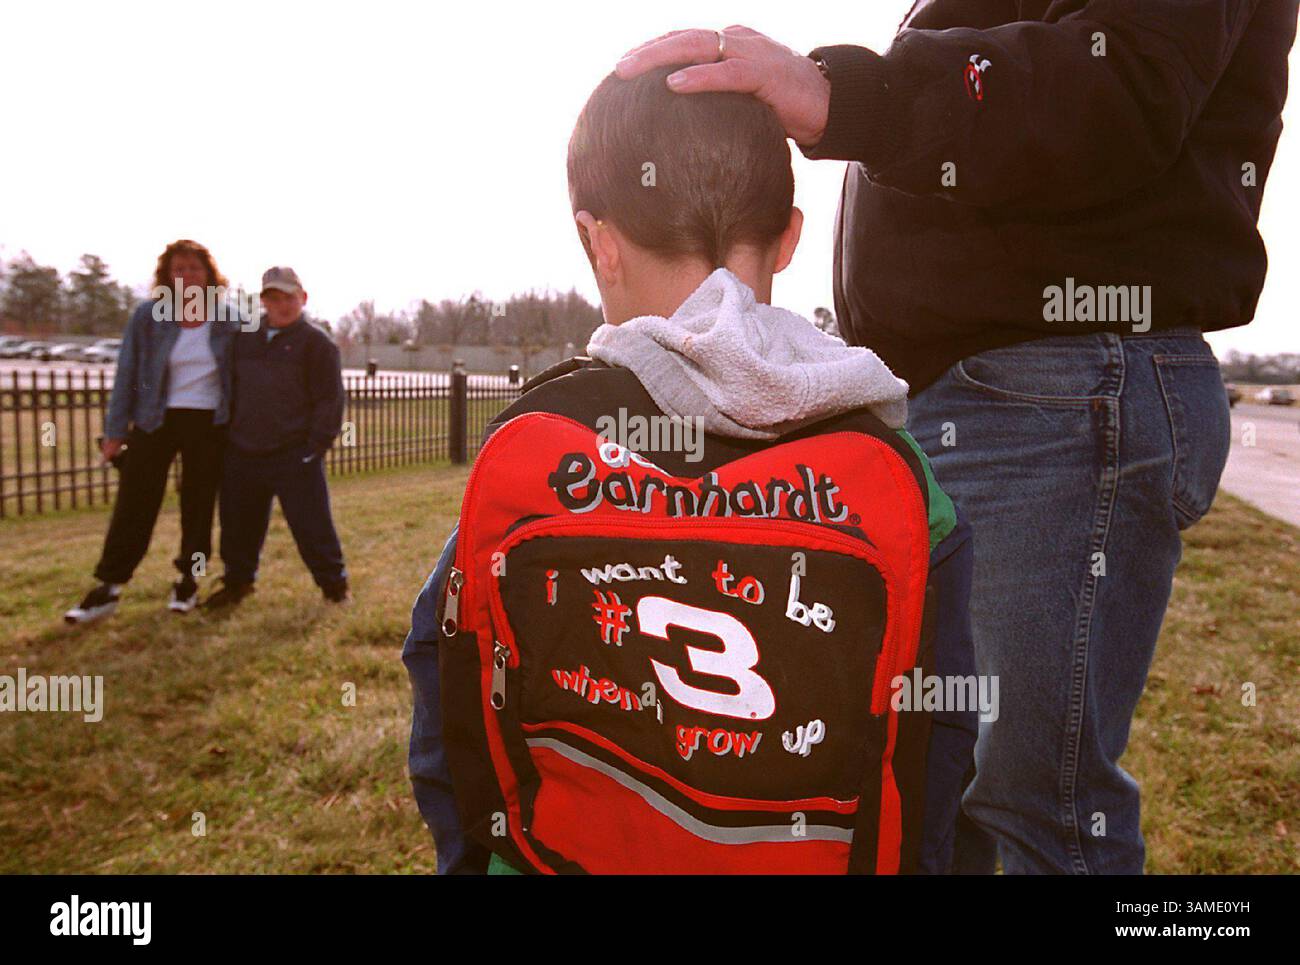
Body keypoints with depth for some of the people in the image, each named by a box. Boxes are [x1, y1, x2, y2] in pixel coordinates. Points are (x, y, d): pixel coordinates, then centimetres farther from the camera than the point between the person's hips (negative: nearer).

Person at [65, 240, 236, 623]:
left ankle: (188, 581, 21)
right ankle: (108, 587, 8)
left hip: (209, 425, 0)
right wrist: (115, 430, -2)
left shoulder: (229, 320, -1)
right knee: (133, 504, 1)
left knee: (198, 505, 7)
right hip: (154, 422, 0)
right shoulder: (148, 315, -2)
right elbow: (127, 374, 0)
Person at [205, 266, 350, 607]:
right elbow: (232, 389, 21)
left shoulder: (316, 343, -5)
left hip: (294, 457, -6)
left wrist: (315, 448, -13)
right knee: (239, 525, 16)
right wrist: (229, 436, 14)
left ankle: (334, 584, 12)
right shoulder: (245, 337, 13)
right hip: (243, 455, 6)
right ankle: (237, 582, 34)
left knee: (311, 525, -3)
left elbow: (330, 400, -9)